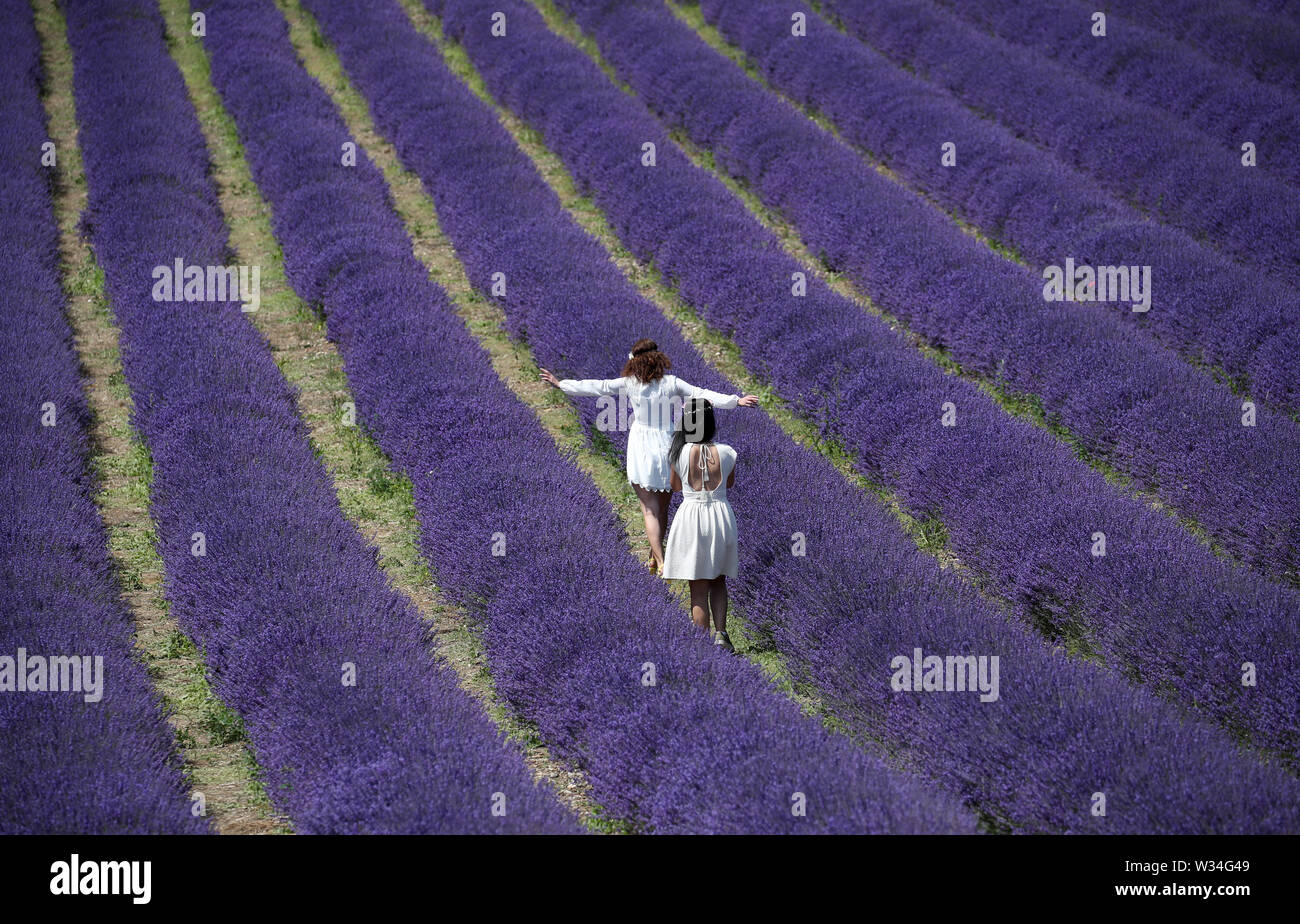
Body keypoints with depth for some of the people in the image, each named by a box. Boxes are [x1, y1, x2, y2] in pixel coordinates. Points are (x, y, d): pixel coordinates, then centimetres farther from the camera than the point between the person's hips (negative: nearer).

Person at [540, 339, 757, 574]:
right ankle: (654, 557, 28)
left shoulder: (629, 384, -5)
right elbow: (701, 394, -4)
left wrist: (560, 384, 11)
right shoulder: (671, 383, -3)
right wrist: (736, 401, 2)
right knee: (662, 508, 17)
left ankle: (661, 563, -8)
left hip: (642, 451, -2)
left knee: (650, 509, 1)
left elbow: (595, 387, 1)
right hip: (667, 447, 2)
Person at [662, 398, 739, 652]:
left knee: (699, 589, 6)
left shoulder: (680, 452, -10)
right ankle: (721, 634, 6)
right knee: (718, 582, 21)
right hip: (721, 515, 2)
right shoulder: (725, 452, -7)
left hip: (691, 516, -2)